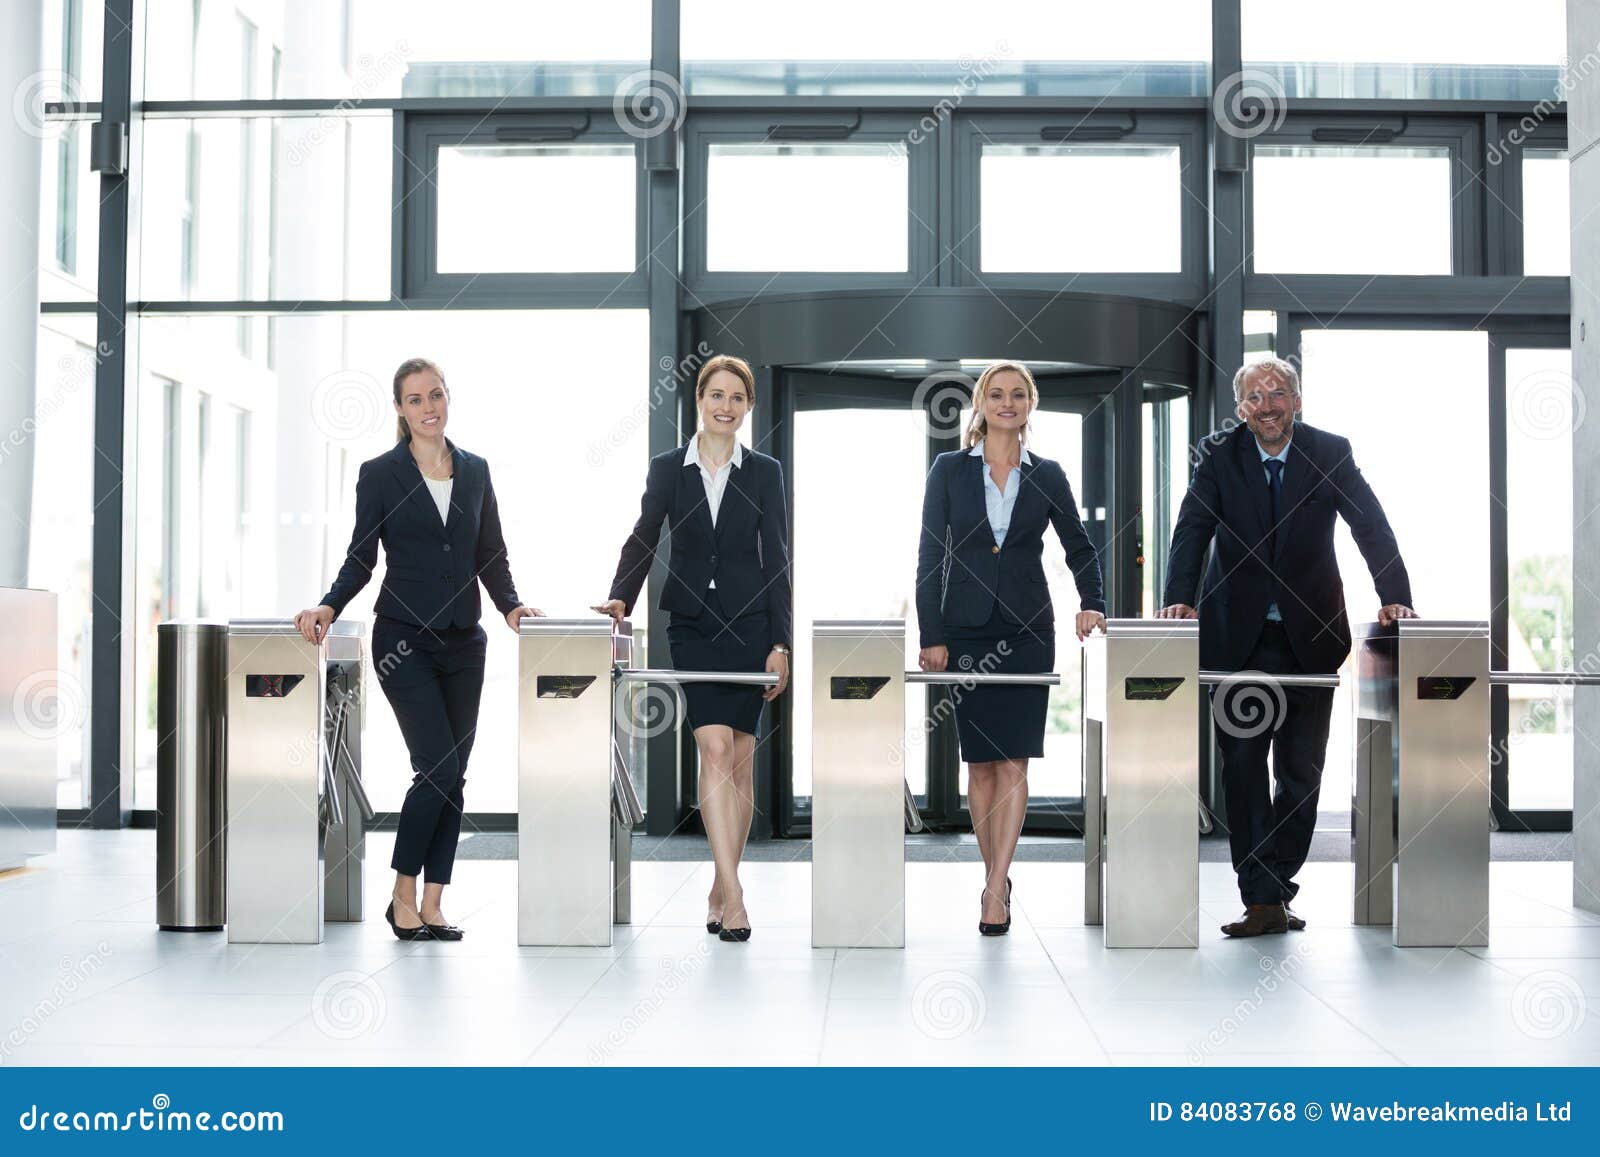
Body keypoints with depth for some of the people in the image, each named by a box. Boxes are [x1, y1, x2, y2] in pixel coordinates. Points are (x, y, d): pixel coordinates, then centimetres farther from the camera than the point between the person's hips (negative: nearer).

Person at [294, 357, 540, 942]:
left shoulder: (475, 471, 10)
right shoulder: (380, 473, -1)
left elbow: (491, 555, 12)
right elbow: (361, 558, 1)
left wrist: (510, 605, -3)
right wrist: (329, 607, -14)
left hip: (462, 640, 5)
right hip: (404, 639, -4)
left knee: (454, 774, 4)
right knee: (438, 767, -13)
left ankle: (432, 905, 11)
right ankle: (403, 895, 4)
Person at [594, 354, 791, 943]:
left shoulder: (764, 472, 4)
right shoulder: (667, 468, 5)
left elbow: (776, 561, 1)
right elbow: (643, 539, 4)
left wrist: (780, 644, -3)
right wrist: (621, 597, -13)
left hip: (749, 625, 0)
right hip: (691, 627, 0)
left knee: (739, 760, 4)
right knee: (714, 748, -13)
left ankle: (721, 889, 17)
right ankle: (733, 893, -16)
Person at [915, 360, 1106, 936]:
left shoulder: (1046, 475, 6)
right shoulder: (949, 470, 2)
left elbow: (1079, 546, 15)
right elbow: (930, 556, 0)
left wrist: (1093, 603, -1)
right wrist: (930, 636, -6)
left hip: (1027, 629, 0)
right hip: (966, 629, 0)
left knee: (1014, 759, -8)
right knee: (981, 759, 4)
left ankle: (995, 890, -9)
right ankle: (996, 877, 15)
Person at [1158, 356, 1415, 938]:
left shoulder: (1329, 452, -1)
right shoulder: (1219, 454, -1)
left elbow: (1372, 527, -7)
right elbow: (1192, 530, -7)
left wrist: (1396, 600, -19)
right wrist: (1179, 599, -22)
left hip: (1310, 636, 0)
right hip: (1239, 637, 0)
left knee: (1302, 771, 4)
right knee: (1242, 765, -4)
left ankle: (1276, 884, 18)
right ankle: (1263, 900, 1)